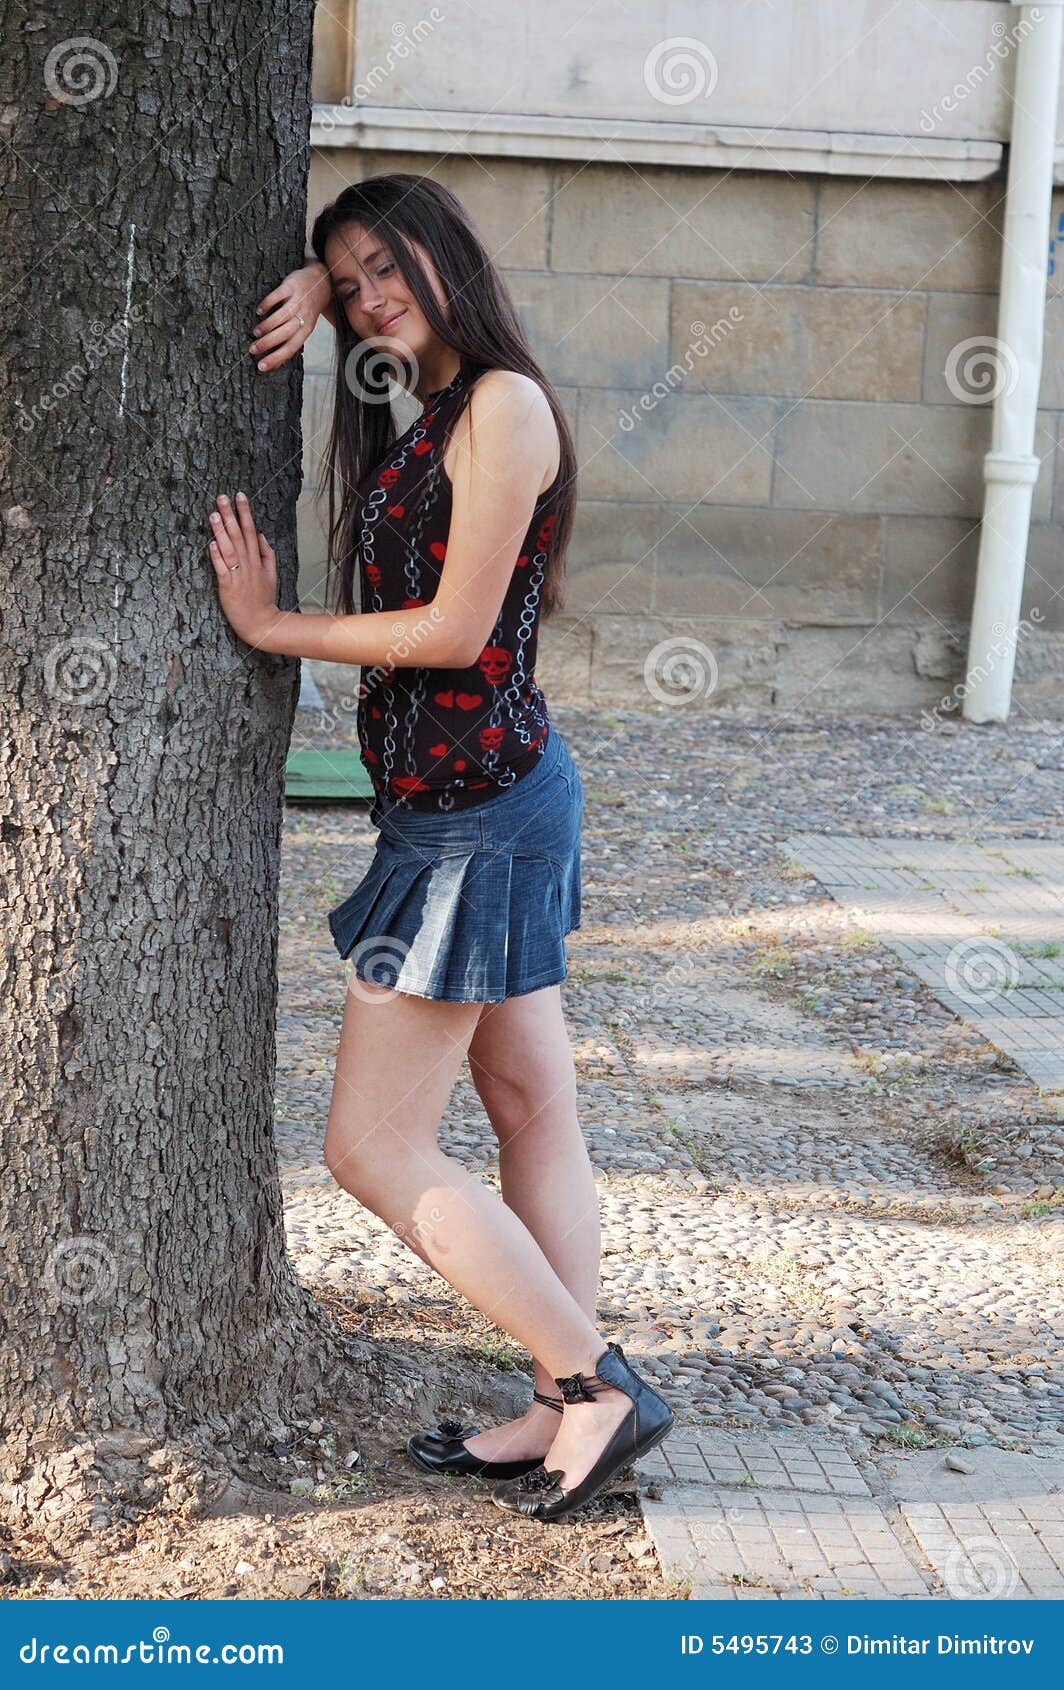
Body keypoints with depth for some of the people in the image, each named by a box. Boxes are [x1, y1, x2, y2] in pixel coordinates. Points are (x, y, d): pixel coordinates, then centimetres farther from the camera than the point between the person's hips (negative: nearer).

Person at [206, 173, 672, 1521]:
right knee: (532, 1112, 10)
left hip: (478, 812, -10)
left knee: (373, 1148, -4)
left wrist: (271, 627, -10)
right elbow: (335, 288, 29)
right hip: (493, 799, 10)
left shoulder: (504, 404, -14)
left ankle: (595, 1384, 1)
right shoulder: (436, 413, 13)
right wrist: (316, 290, 6)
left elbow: (457, 629, -18)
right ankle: (565, 1411, 17)